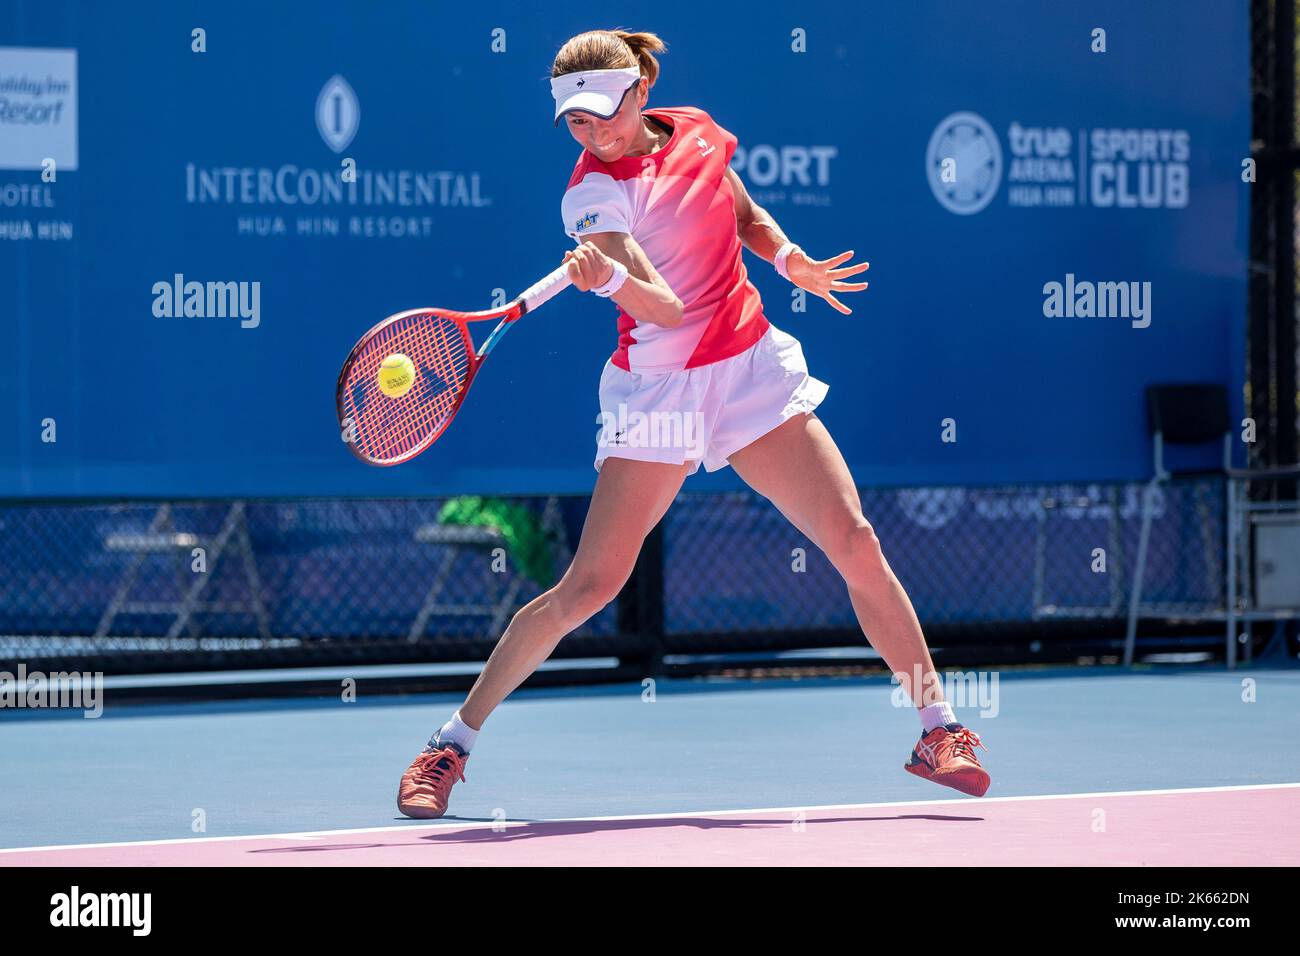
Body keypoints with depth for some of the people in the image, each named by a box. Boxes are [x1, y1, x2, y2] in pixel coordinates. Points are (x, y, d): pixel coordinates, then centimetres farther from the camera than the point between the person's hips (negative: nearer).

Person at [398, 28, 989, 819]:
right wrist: (604, 278, -47)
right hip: (660, 393, -4)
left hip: (753, 374, 4)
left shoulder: (698, 131, 1)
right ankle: (452, 746, 2)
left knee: (856, 545, -5)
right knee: (588, 587, -10)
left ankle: (940, 731, 8)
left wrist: (792, 261, 2)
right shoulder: (594, 191, -15)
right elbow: (666, 307, -27)